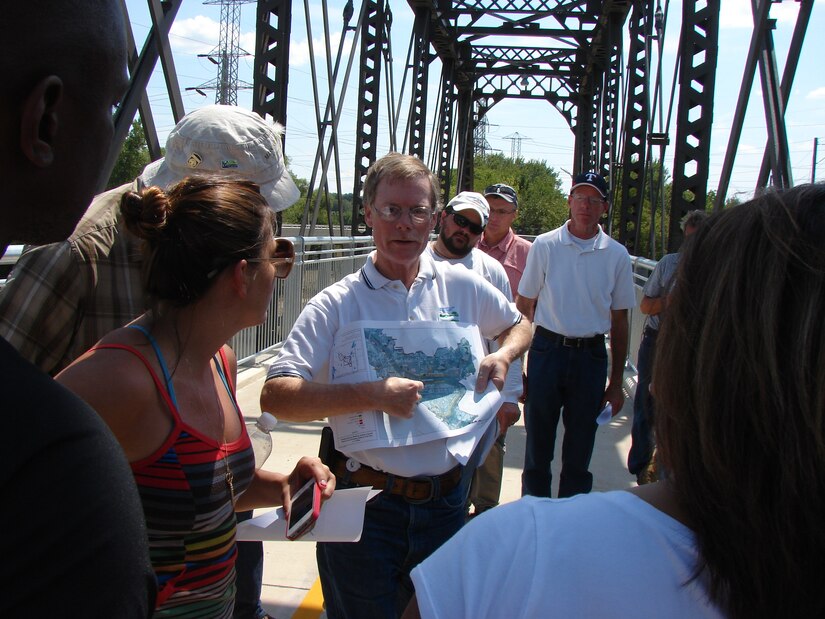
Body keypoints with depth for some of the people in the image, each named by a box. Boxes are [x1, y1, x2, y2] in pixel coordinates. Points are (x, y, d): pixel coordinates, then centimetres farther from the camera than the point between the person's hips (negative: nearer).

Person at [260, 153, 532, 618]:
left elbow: (519, 325, 20)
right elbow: (276, 396, -18)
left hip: (447, 500, 4)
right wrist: (373, 395, -28)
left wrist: (503, 355, -3)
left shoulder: (461, 286, 1)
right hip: (365, 504, -3)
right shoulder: (337, 304, -10)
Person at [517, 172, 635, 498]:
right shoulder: (544, 245, -1)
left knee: (579, 450, 11)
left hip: (591, 356, 1)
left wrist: (616, 382, 7)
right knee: (537, 446, 9)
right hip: (547, 350, -1)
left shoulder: (617, 256, 2)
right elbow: (524, 305, 4)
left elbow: (619, 320, 7)